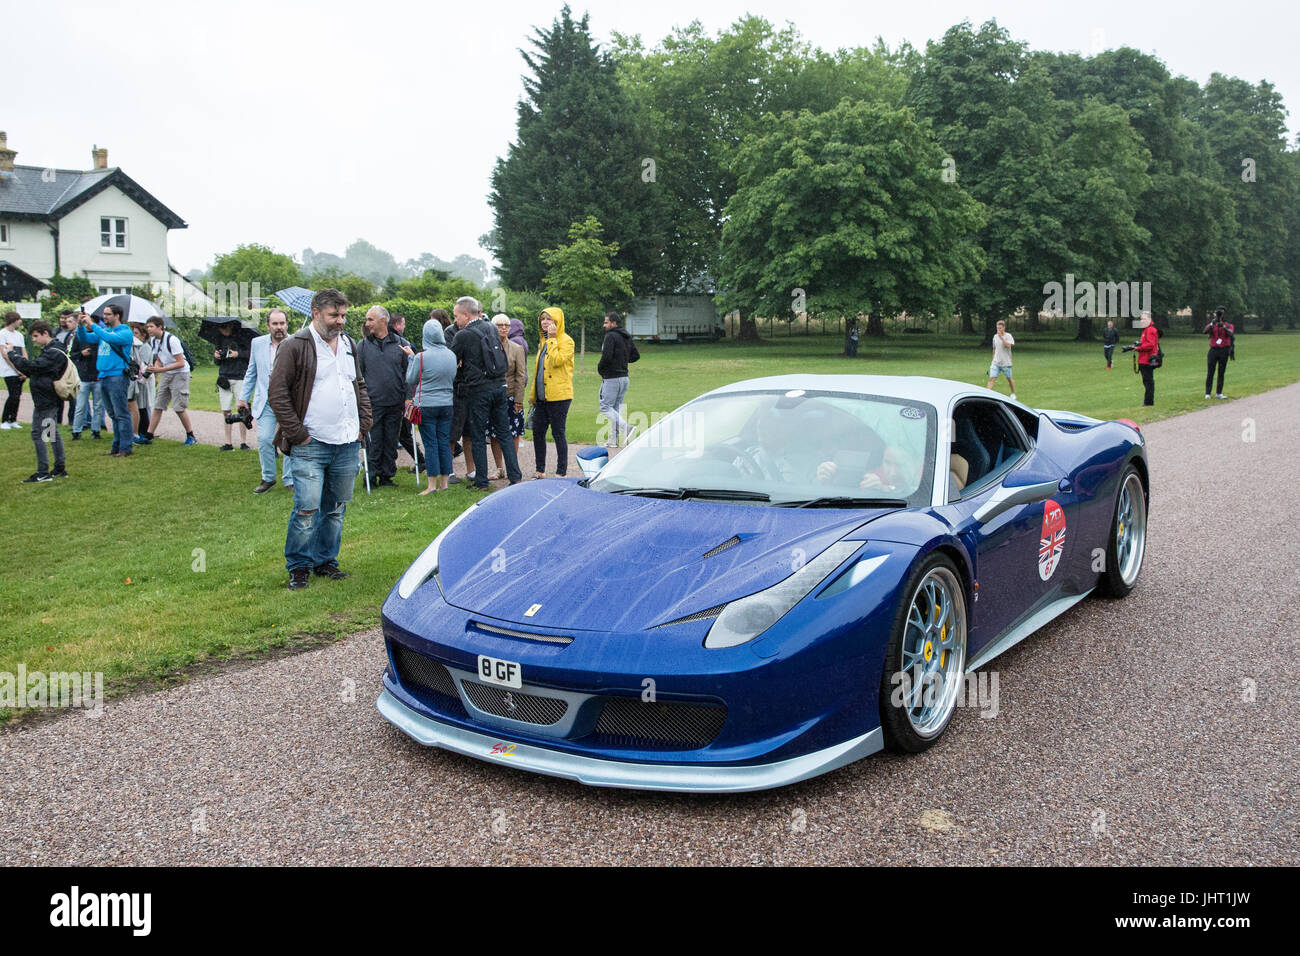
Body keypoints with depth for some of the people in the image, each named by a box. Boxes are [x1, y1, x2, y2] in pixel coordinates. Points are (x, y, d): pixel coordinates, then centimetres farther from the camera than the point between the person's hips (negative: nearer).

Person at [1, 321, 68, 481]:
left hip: (45, 400, -10)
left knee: (37, 433, -6)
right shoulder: (51, 351, 15)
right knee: (53, 433, 13)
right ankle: (60, 469, 19)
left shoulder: (53, 353, -16)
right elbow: (34, 372, 14)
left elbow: (32, 366, -24)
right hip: (50, 400, 10)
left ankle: (43, 473, -4)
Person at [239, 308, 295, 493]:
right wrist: (244, 397, 14)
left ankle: (290, 480, 17)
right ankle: (268, 479, 15)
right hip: (266, 402, 2)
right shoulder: (257, 343, 6)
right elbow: (251, 373, 15)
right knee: (264, 440, -3)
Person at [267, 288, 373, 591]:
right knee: (307, 509, -7)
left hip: (348, 444, 6)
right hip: (311, 445, -6)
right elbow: (277, 392, -9)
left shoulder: (349, 344, 14)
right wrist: (297, 434, -12)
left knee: (336, 508, 11)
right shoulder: (295, 346, -7)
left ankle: (325, 560, 24)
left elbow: (360, 387, 25)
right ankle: (299, 566, 8)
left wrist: (363, 425, 13)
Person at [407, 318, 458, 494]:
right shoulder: (451, 356, 0)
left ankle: (432, 484, 2)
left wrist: (410, 360, 13)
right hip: (446, 404, 4)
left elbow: (411, 380, 0)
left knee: (430, 443, 0)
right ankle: (444, 482, 13)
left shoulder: (421, 358, -14)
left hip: (427, 405, -4)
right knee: (444, 442, 9)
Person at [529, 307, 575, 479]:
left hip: (558, 396, -8)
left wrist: (553, 339, -16)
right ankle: (540, 471, 19)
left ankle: (561, 473, 4)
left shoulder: (566, 341, -6)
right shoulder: (544, 342, 18)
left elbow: (557, 360, -23)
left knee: (558, 433, -3)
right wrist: (533, 394, 19)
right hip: (542, 397, 8)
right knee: (538, 432, 9)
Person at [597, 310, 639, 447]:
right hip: (624, 377, 9)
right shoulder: (627, 337, 13)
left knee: (605, 407, -5)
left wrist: (599, 368, -5)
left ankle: (626, 428, -21)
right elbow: (636, 355, 16)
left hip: (612, 378, -9)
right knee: (617, 407, 12)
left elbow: (606, 357, -22)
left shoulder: (611, 336, -14)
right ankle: (613, 440, 14)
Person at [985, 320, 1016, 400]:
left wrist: (1001, 337, -24)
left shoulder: (1008, 336, -7)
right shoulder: (995, 336, 8)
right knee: (991, 378, -9)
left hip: (1006, 362, -3)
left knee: (1009, 378, 11)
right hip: (996, 363, 3)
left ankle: (1013, 394, 31)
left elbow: (1008, 345, -24)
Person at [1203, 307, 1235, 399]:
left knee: (1221, 373, 5)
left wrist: (1223, 326, -31)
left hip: (1224, 351, 0)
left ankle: (1218, 393, 10)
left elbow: (1230, 334, -17)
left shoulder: (1228, 325, 4)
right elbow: (1204, 332, -14)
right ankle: (1207, 393, -3)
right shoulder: (1212, 325, 6)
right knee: (1210, 372, -4)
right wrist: (1212, 324, -27)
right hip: (1213, 350, 0)